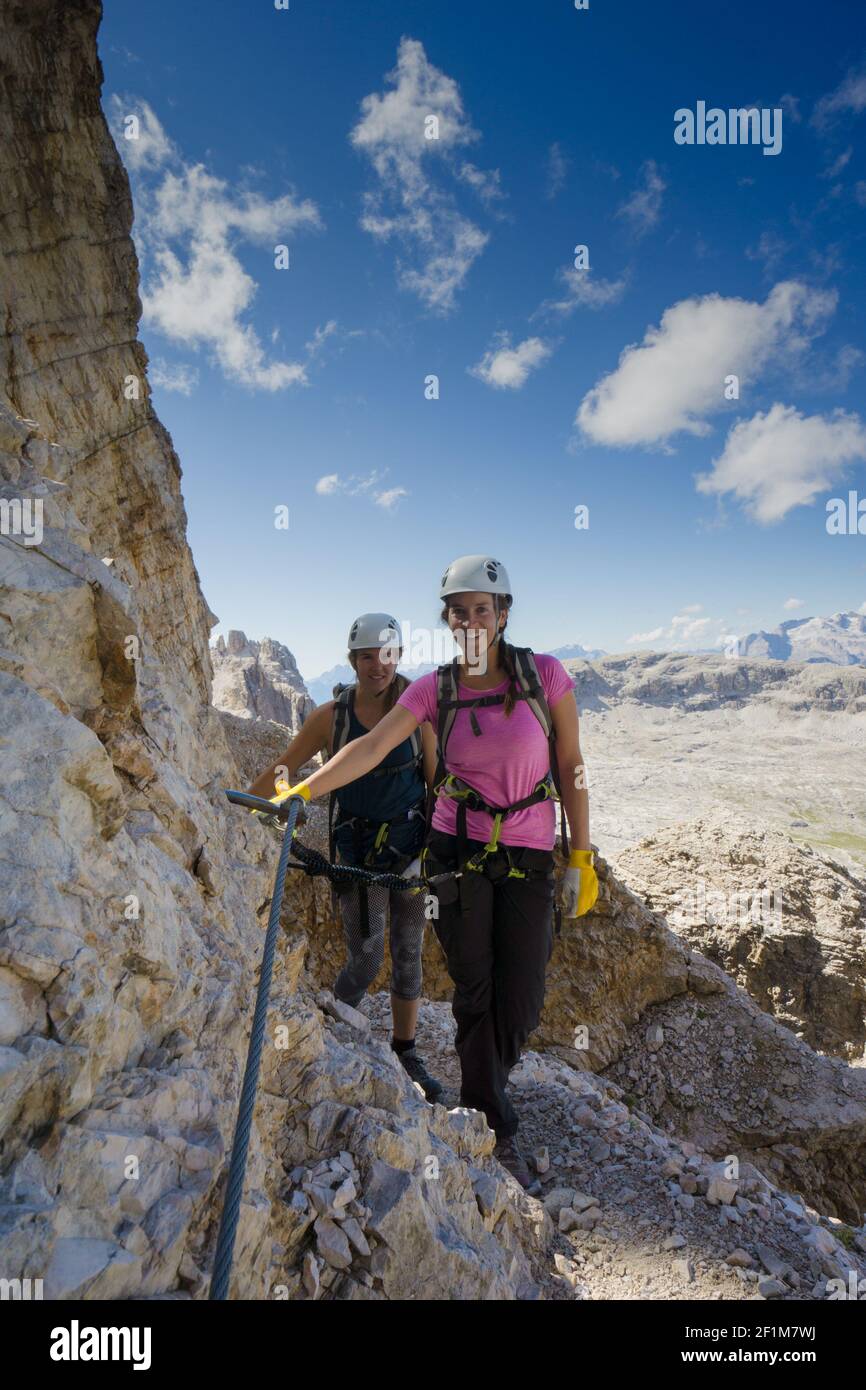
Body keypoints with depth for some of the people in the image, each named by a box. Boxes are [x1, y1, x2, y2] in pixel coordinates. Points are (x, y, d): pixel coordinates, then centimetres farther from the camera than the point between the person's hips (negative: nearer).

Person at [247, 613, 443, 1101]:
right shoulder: (332, 715, -6)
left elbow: (436, 779, -2)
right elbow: (280, 771, 0)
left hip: (411, 842, 1)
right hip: (357, 846, -1)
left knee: (409, 954, 11)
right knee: (365, 959, -2)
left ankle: (406, 1052, 31)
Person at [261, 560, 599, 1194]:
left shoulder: (544, 673, -5)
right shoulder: (435, 689, -2)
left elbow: (570, 769, -1)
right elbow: (370, 748, -12)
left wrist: (582, 858, -2)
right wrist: (300, 792, -24)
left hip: (530, 858, 1)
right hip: (460, 852, 0)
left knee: (520, 1004, 7)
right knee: (475, 996, 4)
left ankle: (479, 1105, 39)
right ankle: (499, 1133, 25)